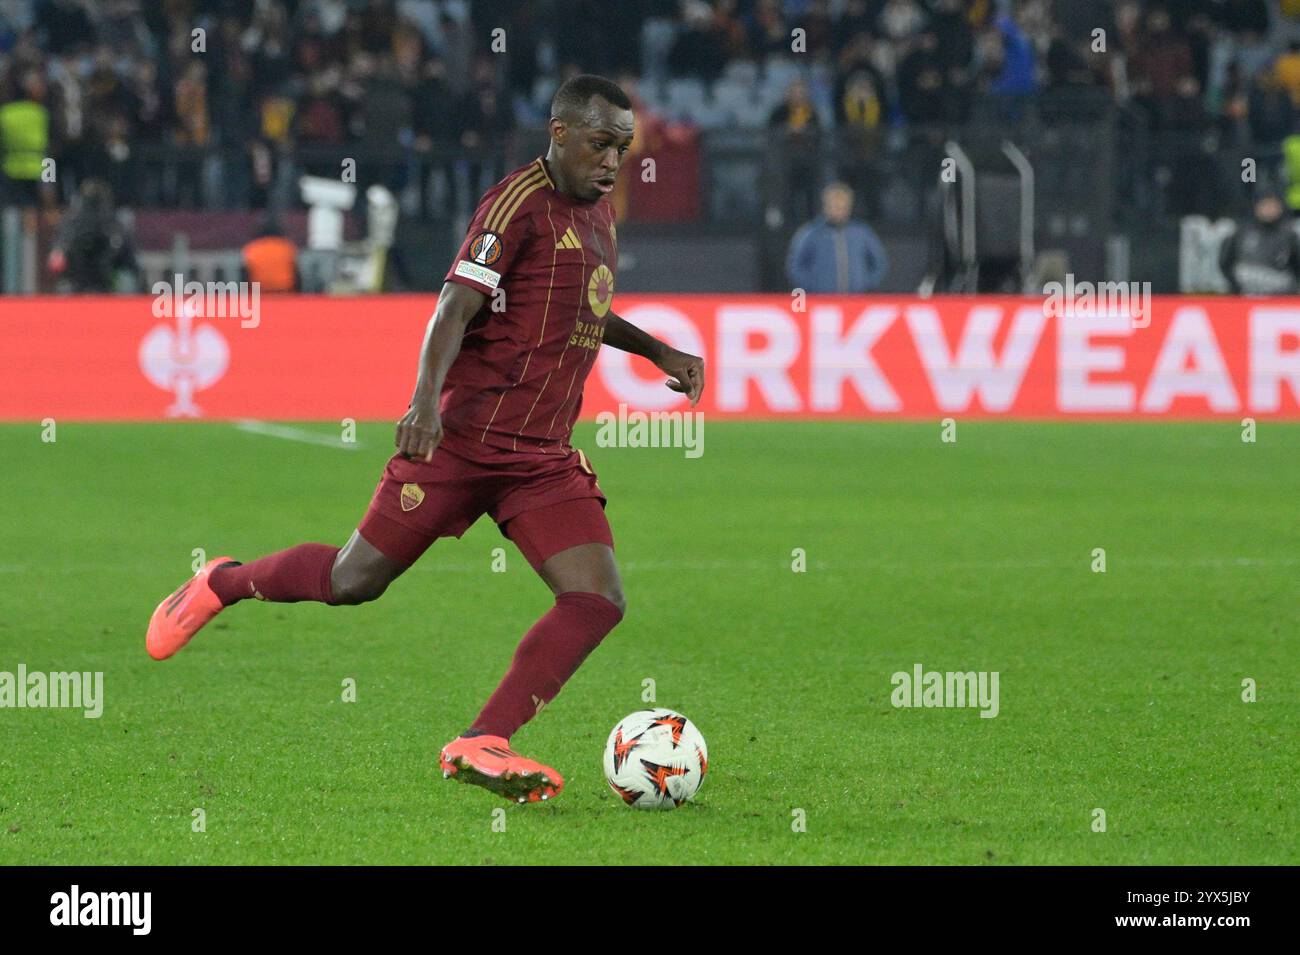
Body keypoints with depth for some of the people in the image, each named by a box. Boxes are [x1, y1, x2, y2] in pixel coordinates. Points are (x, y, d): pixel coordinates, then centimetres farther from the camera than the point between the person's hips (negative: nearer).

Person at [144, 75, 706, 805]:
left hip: (545, 458, 7)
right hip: (466, 437, -7)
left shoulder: (598, 211, 14)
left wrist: (659, 351, 25)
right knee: (354, 581, 1)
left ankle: (481, 745, -15)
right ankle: (222, 584, 30)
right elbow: (456, 307, -20)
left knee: (599, 600, -13)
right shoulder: (521, 202, -12)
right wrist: (427, 398, -33)